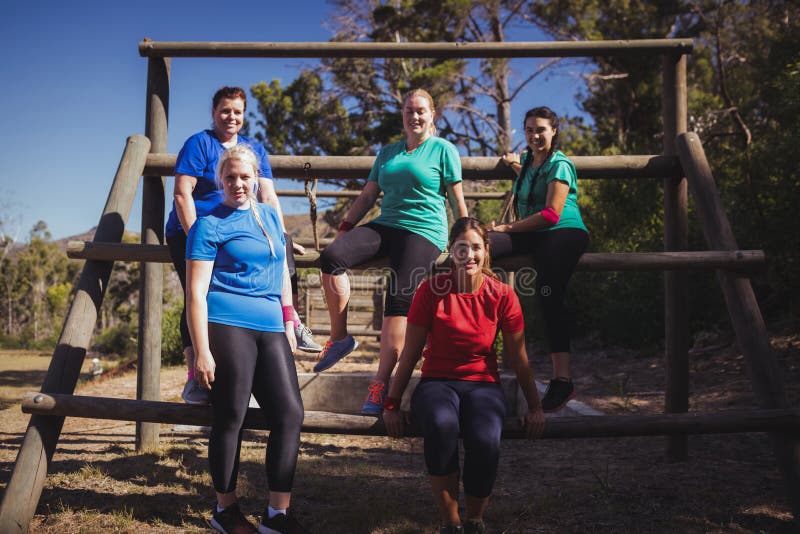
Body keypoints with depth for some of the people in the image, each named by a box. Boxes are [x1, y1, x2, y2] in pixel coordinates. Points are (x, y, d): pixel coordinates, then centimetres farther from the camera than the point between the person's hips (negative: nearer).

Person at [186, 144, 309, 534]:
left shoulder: (270, 215, 18)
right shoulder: (209, 225, 0)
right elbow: (196, 292, -6)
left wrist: (289, 324, 18)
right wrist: (202, 352, -12)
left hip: (271, 329, 6)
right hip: (228, 327, -6)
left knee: (290, 413, -2)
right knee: (231, 417, -1)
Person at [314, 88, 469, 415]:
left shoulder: (443, 149, 9)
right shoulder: (388, 152, 23)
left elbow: (457, 199, 6)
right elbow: (368, 195, 22)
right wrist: (345, 225, 11)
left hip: (424, 231, -5)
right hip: (384, 226, 5)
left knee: (400, 300, -24)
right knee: (331, 256, -23)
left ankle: (380, 386, -21)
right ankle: (339, 337, -11)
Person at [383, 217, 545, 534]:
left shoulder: (502, 296, -2)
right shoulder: (431, 291, -5)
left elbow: (518, 358, 7)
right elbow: (410, 353, 0)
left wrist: (534, 407, 9)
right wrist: (392, 405, -1)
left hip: (483, 385, 1)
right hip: (437, 382, 0)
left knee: (486, 441, -32)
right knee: (441, 424, -37)